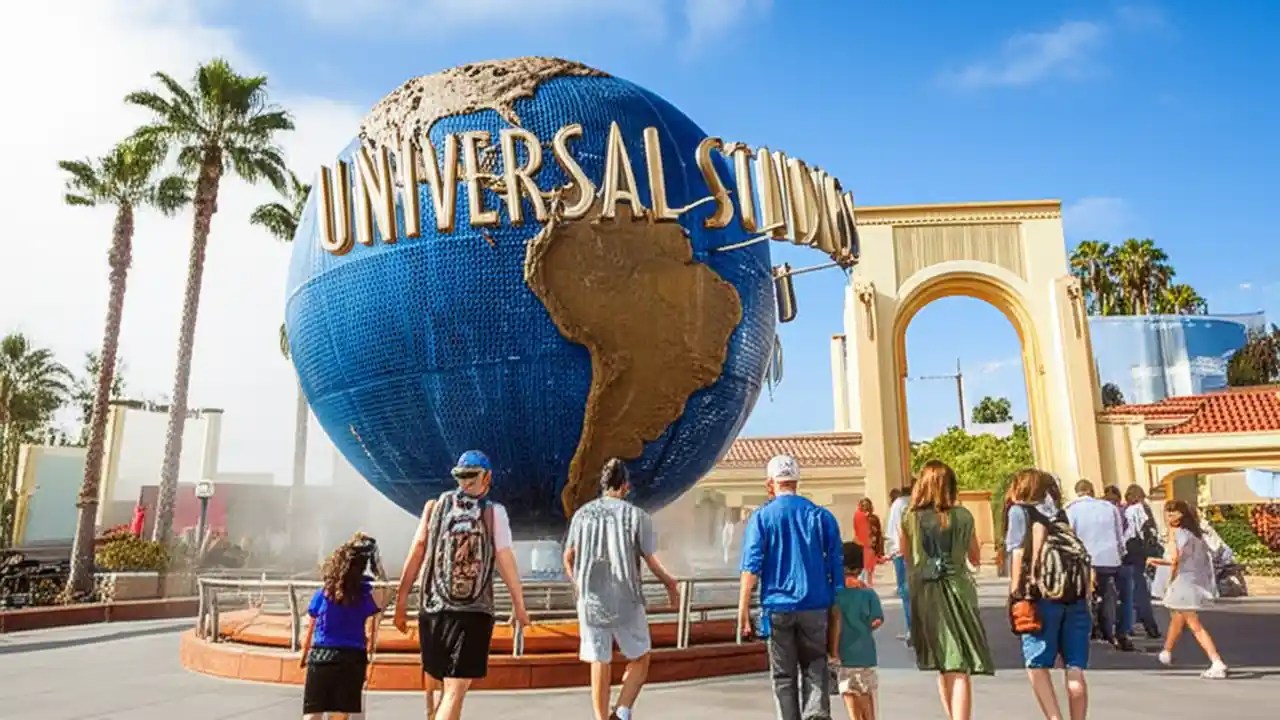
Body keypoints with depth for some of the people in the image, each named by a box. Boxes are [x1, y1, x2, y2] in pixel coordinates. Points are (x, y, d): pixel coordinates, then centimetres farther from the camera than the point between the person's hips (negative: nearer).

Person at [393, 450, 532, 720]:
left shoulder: (435, 506, 4)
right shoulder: (494, 512, -2)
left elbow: (416, 554, 2)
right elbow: (506, 562, -3)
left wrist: (401, 603, 7)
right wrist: (519, 605, 8)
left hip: (432, 610, 3)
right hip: (474, 613, -3)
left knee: (434, 682, 21)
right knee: (455, 690, -2)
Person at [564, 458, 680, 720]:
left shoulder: (582, 514, 2)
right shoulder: (636, 516, -7)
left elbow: (568, 559, 7)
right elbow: (652, 562, -7)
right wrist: (670, 584, 11)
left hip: (591, 602, 3)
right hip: (626, 602, -3)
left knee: (599, 665, 12)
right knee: (639, 660, 14)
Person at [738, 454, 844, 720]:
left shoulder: (761, 517, -3)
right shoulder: (821, 515, 3)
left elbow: (751, 566, -9)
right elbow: (836, 564, 3)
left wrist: (743, 609, -7)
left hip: (777, 608, -1)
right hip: (815, 607, 1)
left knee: (784, 675, 10)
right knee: (815, 670, 9)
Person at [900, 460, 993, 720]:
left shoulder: (909, 520, -3)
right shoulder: (963, 516, -2)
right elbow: (975, 558, 11)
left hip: (926, 595, 2)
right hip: (958, 590, -1)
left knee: (943, 665, 17)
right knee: (960, 668, -3)